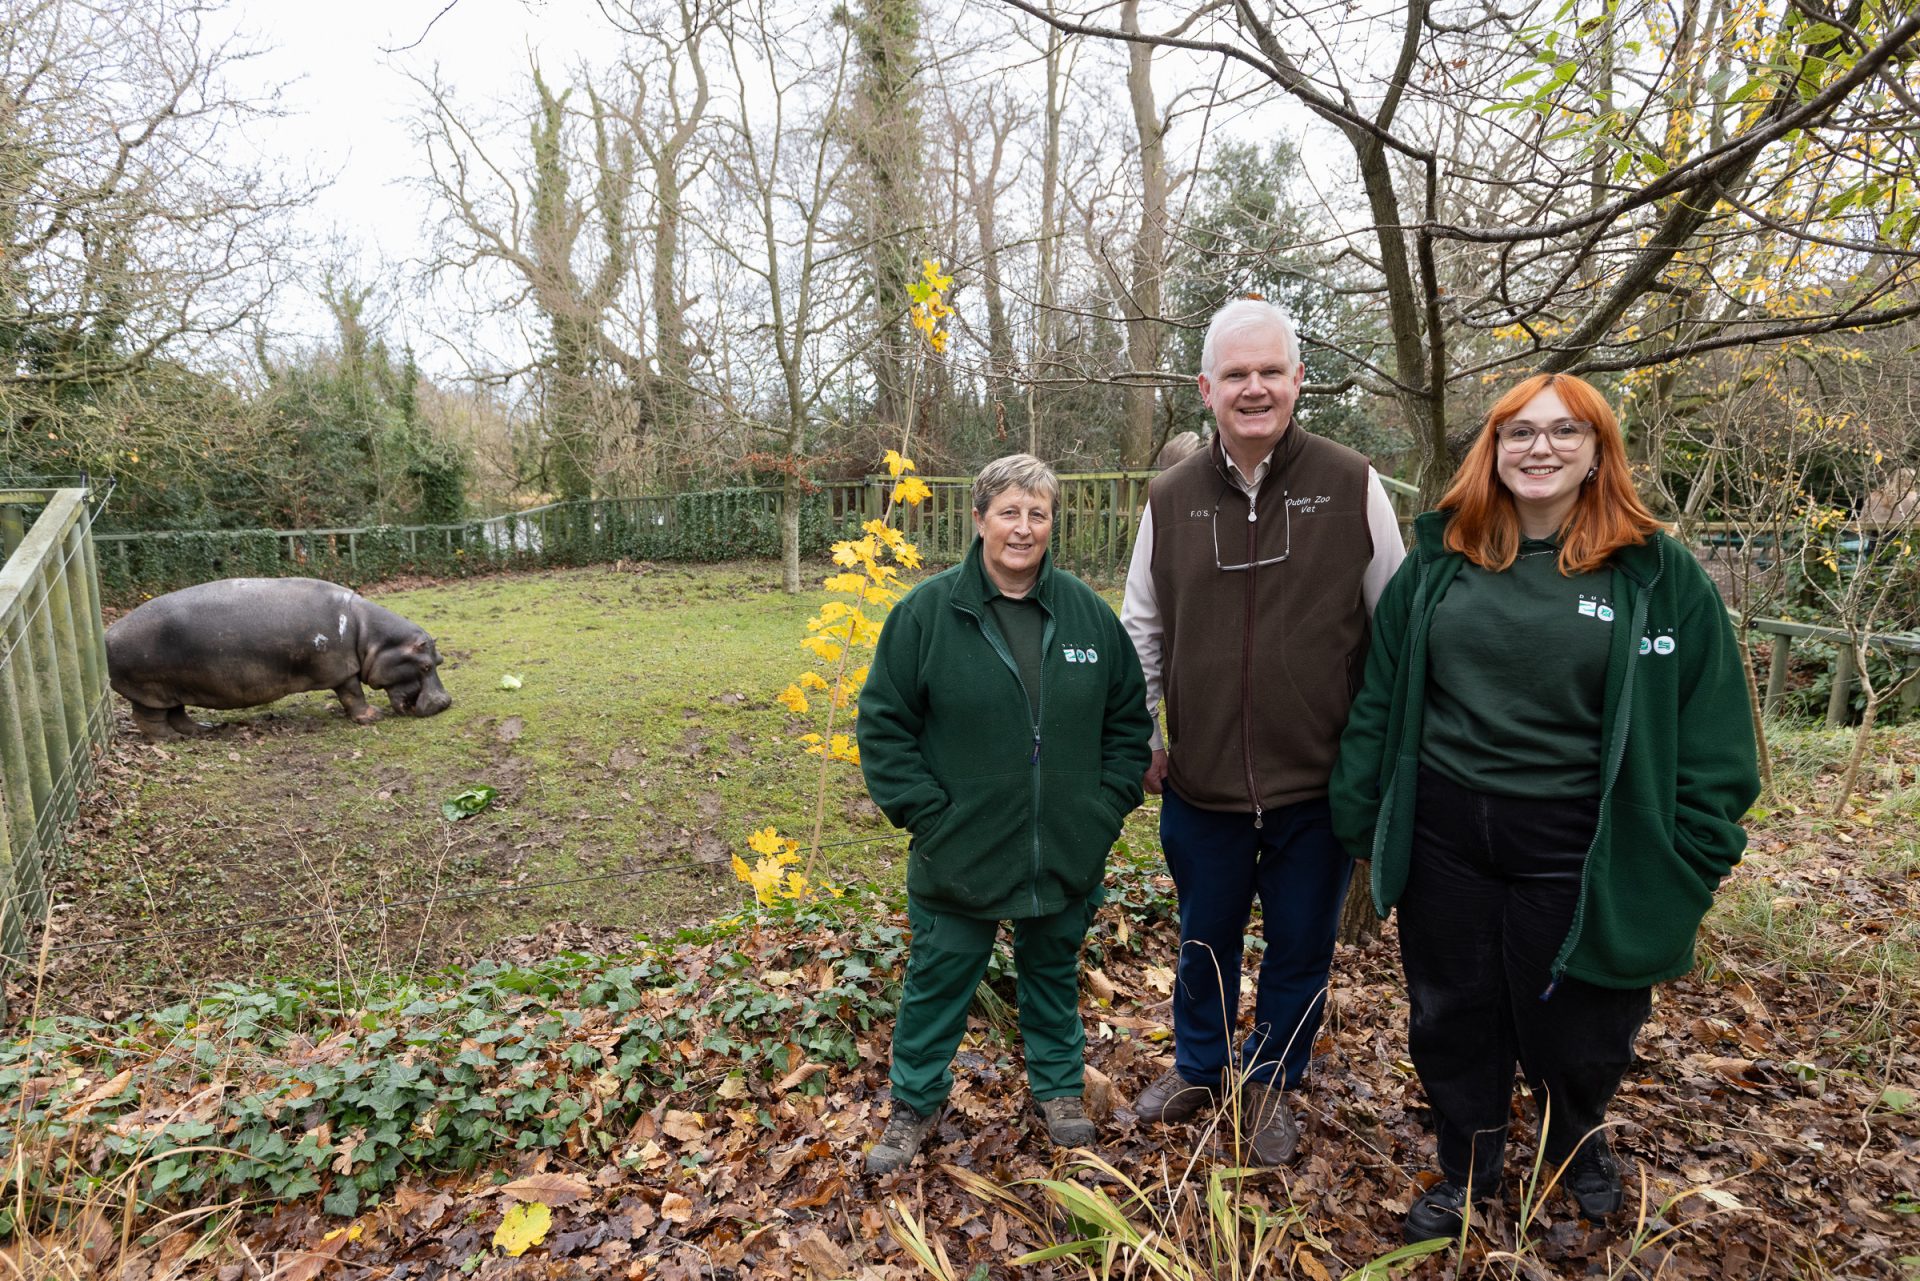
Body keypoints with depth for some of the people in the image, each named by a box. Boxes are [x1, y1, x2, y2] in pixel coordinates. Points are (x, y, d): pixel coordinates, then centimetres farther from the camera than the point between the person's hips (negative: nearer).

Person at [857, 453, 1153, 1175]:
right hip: (957, 855, -2)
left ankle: (1060, 1088, 45)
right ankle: (914, 1102, 36)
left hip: (1067, 855, 3)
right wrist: (924, 811, -11)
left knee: (1054, 973, 21)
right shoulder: (928, 610, -10)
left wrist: (1108, 804, 0)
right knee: (938, 979, 13)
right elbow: (884, 723, -6)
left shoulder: (1087, 612, -1)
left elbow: (1128, 717, 8)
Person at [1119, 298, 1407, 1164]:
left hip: (1318, 783, -1)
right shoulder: (1170, 498, 0)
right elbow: (1141, 628, 10)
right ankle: (1196, 1068, 45)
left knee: (1300, 950, 16)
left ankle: (1270, 1085, 41)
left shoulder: (1352, 487, -6)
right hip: (1200, 784, 2)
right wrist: (1139, 738, 7)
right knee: (1205, 941, 20)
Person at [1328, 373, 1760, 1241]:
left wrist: (1688, 865, -7)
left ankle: (1578, 1143, 49)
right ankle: (1467, 1168, 41)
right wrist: (1362, 822, 2)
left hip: (1579, 858, -2)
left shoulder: (1660, 576, -5)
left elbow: (1710, 738, -3)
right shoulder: (1440, 562, 1)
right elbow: (1380, 703, 3)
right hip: (1443, 840, 2)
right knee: (1452, 1021, 15)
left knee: (1574, 1025, 16)